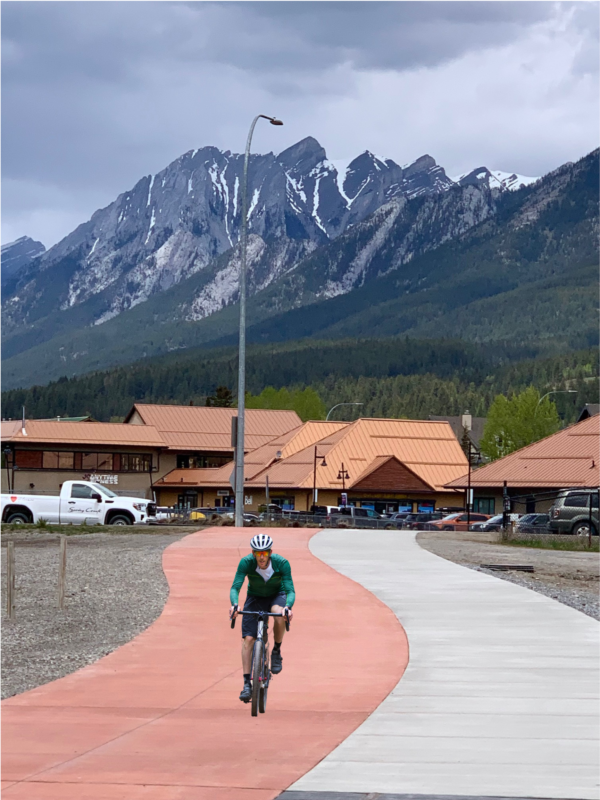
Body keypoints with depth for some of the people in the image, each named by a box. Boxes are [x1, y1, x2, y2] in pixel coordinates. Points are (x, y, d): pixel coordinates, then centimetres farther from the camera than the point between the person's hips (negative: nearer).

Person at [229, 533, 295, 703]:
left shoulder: (282, 563, -27)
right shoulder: (246, 563, -26)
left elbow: (290, 590, -29)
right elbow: (235, 587, -29)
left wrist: (288, 607, -49)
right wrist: (234, 604, -49)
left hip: (277, 596, -1)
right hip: (255, 598, 1)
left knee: (279, 614, -36)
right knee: (248, 638, -13)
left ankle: (276, 652, -11)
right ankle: (247, 683, -7)